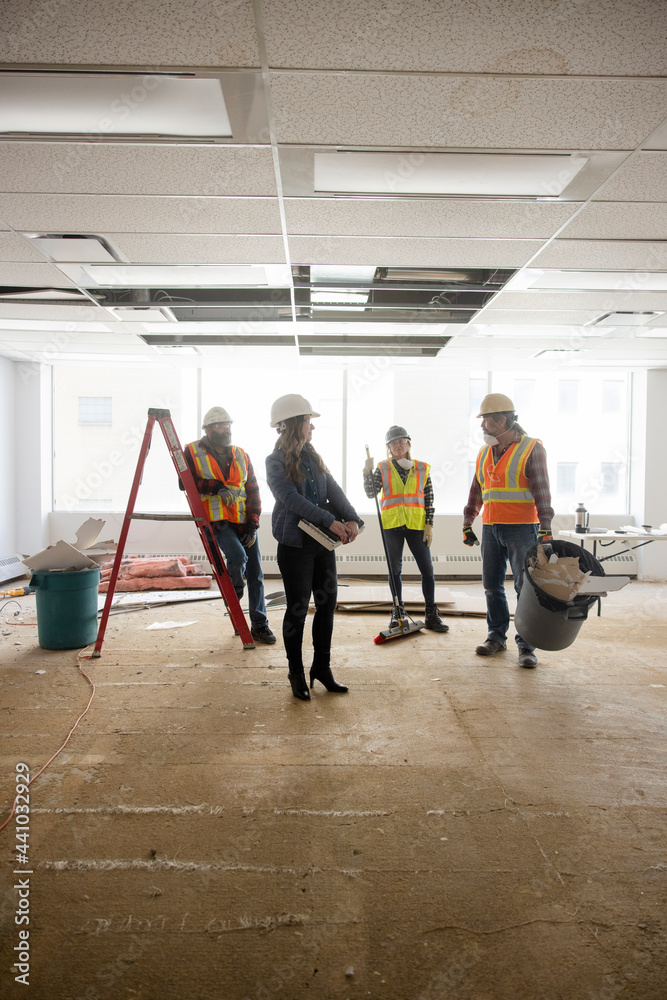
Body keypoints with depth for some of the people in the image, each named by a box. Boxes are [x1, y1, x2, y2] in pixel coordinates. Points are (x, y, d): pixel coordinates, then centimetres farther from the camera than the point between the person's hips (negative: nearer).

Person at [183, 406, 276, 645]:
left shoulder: (241, 455, 11)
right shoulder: (192, 453, 2)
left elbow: (253, 491, 9)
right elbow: (186, 482, -6)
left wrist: (253, 525, -2)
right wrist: (217, 487, -17)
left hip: (244, 522, 4)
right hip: (217, 521, -4)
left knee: (255, 574, 3)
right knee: (238, 556, -27)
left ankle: (259, 625, 14)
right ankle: (233, 598, 5)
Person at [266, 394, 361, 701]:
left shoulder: (313, 457, 13)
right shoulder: (276, 462, -8)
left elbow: (333, 490, 5)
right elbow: (292, 499, -20)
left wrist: (351, 518, -13)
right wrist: (330, 521, -27)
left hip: (323, 542, 7)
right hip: (295, 545, -7)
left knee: (327, 604, 10)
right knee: (298, 609, 3)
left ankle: (322, 667, 25)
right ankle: (296, 673, 19)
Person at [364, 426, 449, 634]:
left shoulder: (422, 469, 5)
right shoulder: (383, 468, 4)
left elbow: (429, 499, 5)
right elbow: (371, 493, -3)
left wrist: (429, 525, -1)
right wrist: (367, 472, -16)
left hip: (416, 525, 0)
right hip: (392, 525, 0)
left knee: (427, 569, -1)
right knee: (394, 569, 8)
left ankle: (431, 615, 8)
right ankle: (398, 612, 20)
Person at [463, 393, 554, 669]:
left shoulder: (531, 449, -6)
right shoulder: (484, 453, 13)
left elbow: (541, 491, -11)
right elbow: (476, 491, 19)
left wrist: (545, 529, -18)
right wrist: (467, 524, 17)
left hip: (521, 529, -6)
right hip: (490, 529, 6)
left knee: (525, 587, -3)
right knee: (492, 585, 10)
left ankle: (526, 645, 5)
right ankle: (496, 636, 23)